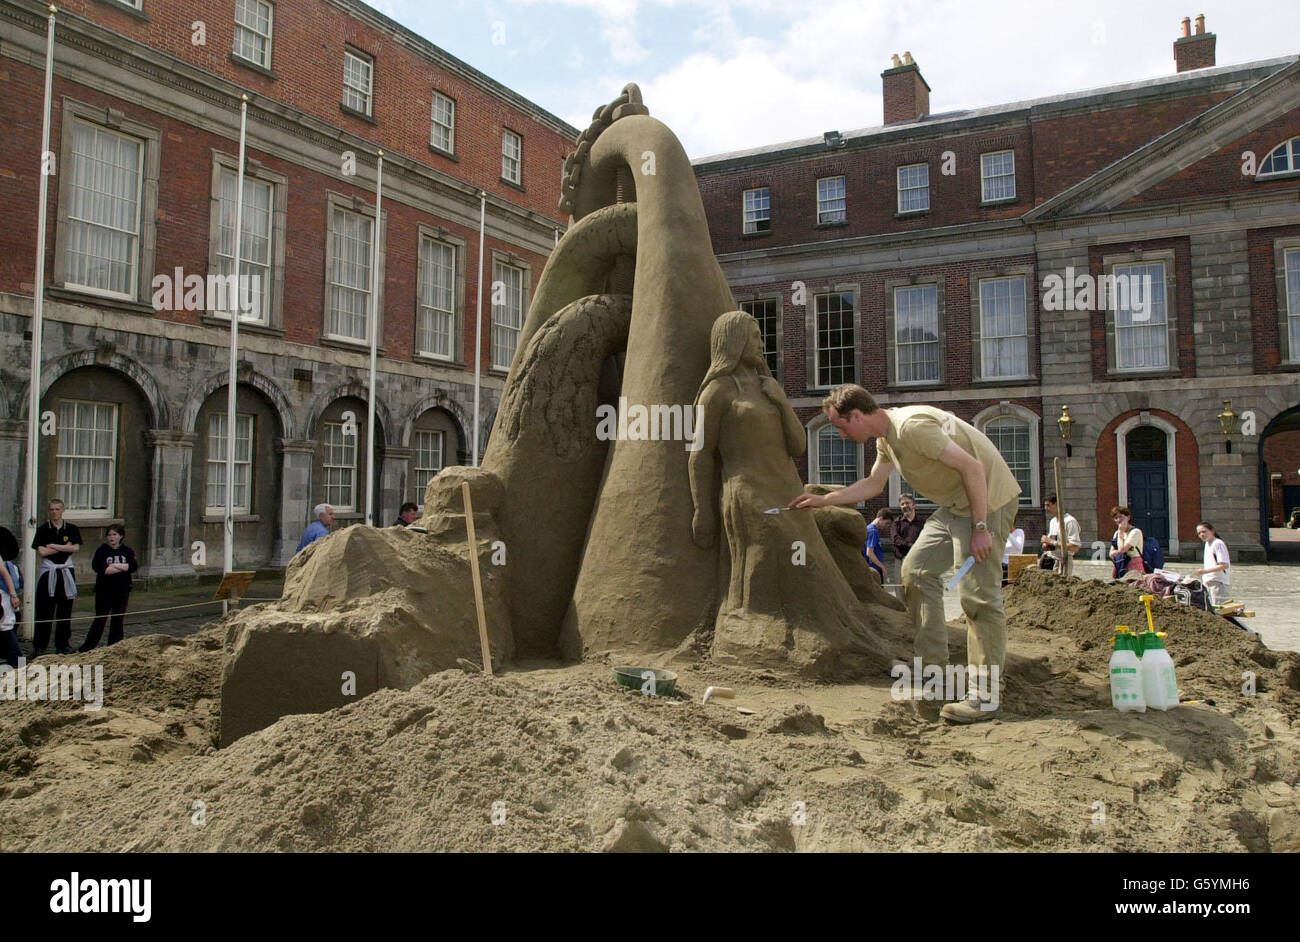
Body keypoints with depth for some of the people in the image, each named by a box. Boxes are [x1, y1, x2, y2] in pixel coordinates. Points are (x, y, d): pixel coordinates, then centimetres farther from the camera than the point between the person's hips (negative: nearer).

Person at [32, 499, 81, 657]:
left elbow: (76, 548, -6)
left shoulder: (72, 529, 6)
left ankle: (63, 644, 15)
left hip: (66, 573, 2)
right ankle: (39, 646, 6)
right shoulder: (43, 529, 1)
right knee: (44, 611, -1)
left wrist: (53, 546, -9)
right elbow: (41, 552, -9)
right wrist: (65, 547, -7)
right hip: (48, 572, -2)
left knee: (65, 611, 6)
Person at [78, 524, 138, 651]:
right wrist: (123, 568, -13)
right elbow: (100, 568, -17)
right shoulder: (102, 551, -1)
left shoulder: (127, 551, 6)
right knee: (100, 619, -2)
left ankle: (114, 646, 15)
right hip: (104, 590, -2)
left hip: (122, 590, 2)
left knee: (118, 619, 7)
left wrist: (114, 565, -15)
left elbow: (134, 566, -10)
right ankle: (87, 646, 6)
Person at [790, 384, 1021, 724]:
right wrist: (823, 500, 24)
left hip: (988, 498, -10)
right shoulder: (885, 438, 8)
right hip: (955, 504, 10)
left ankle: (985, 695, -3)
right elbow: (873, 484, 25)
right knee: (916, 569, 10)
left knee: (977, 593, -11)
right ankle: (934, 667, 17)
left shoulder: (911, 425, -24)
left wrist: (980, 528, -23)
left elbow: (972, 467, -25)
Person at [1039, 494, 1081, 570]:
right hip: (1047, 558, 8)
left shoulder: (1069, 521, -11)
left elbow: (1075, 548, -18)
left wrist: (1053, 542, -18)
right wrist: (1046, 545, 5)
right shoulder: (1052, 521, 17)